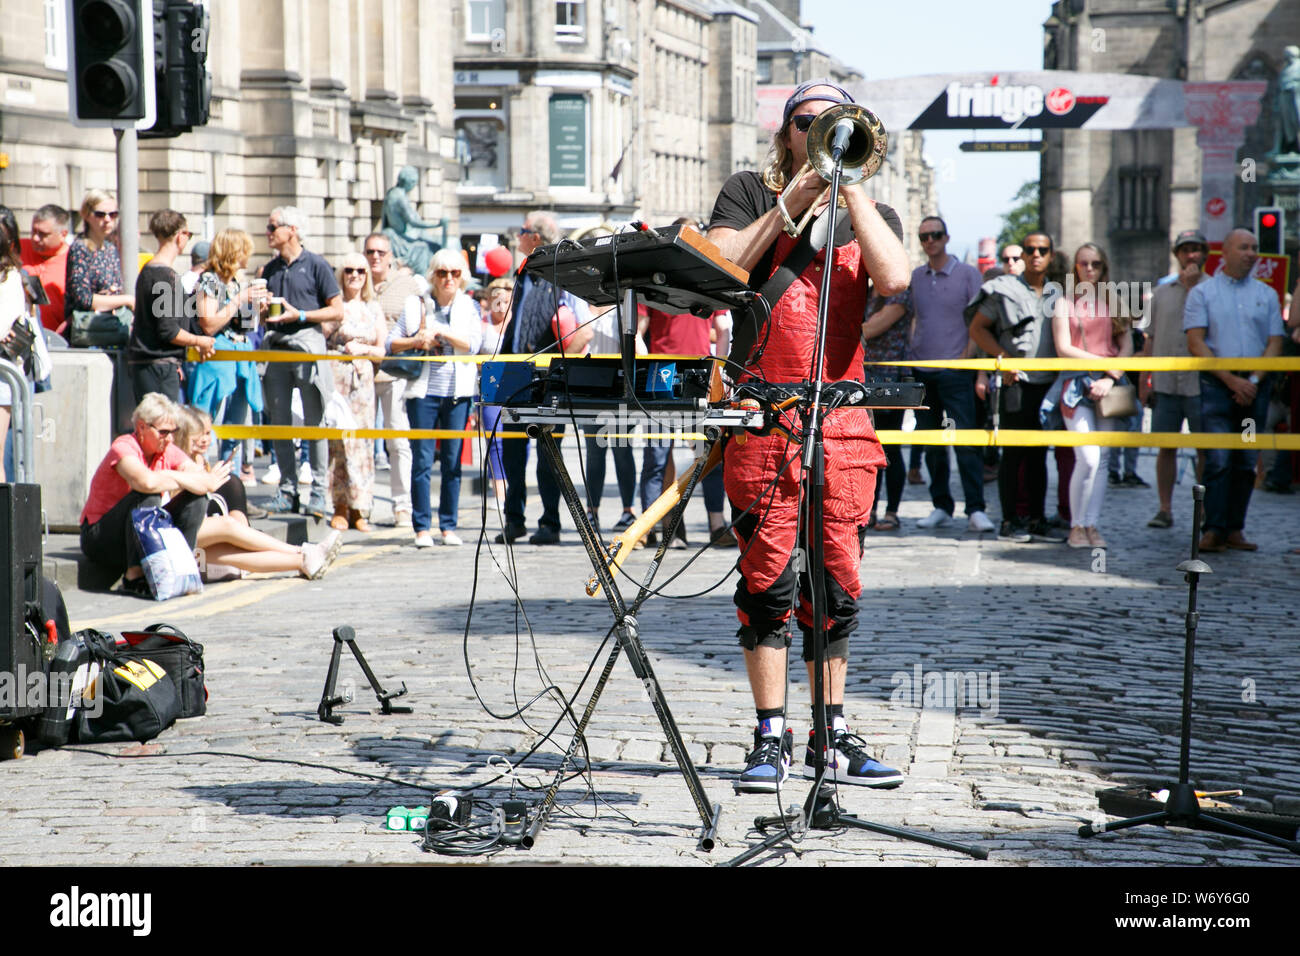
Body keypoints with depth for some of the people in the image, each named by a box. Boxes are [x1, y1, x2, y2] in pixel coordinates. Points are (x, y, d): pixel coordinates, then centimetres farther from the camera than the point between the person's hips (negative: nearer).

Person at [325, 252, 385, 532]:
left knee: (362, 439, -2)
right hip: (335, 375, -3)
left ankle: (358, 508, 3)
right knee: (337, 438, -7)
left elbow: (384, 349, 12)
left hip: (363, 377, 3)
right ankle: (340, 506, -1)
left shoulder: (373, 308, 13)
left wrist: (362, 348, -5)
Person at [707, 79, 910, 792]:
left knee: (837, 584, 5)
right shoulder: (750, 193, 10)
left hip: (842, 412, 3)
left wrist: (850, 186, -4)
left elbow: (893, 279, -6)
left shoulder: (874, 213, 16)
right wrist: (791, 205, -6)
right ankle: (770, 739, -2)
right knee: (769, 573, -7)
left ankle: (831, 738, 13)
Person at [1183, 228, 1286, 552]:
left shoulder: (1266, 295, 14)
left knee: (1246, 461, 2)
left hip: (1255, 387, 3)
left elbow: (1275, 343, 9)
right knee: (1218, 459, -12)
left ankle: (1235, 529, 7)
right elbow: (1195, 343, -3)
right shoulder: (1202, 293, 5)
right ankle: (1214, 530, -13)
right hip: (1216, 383, -3)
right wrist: (1231, 379, -12)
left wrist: (1253, 381, -7)